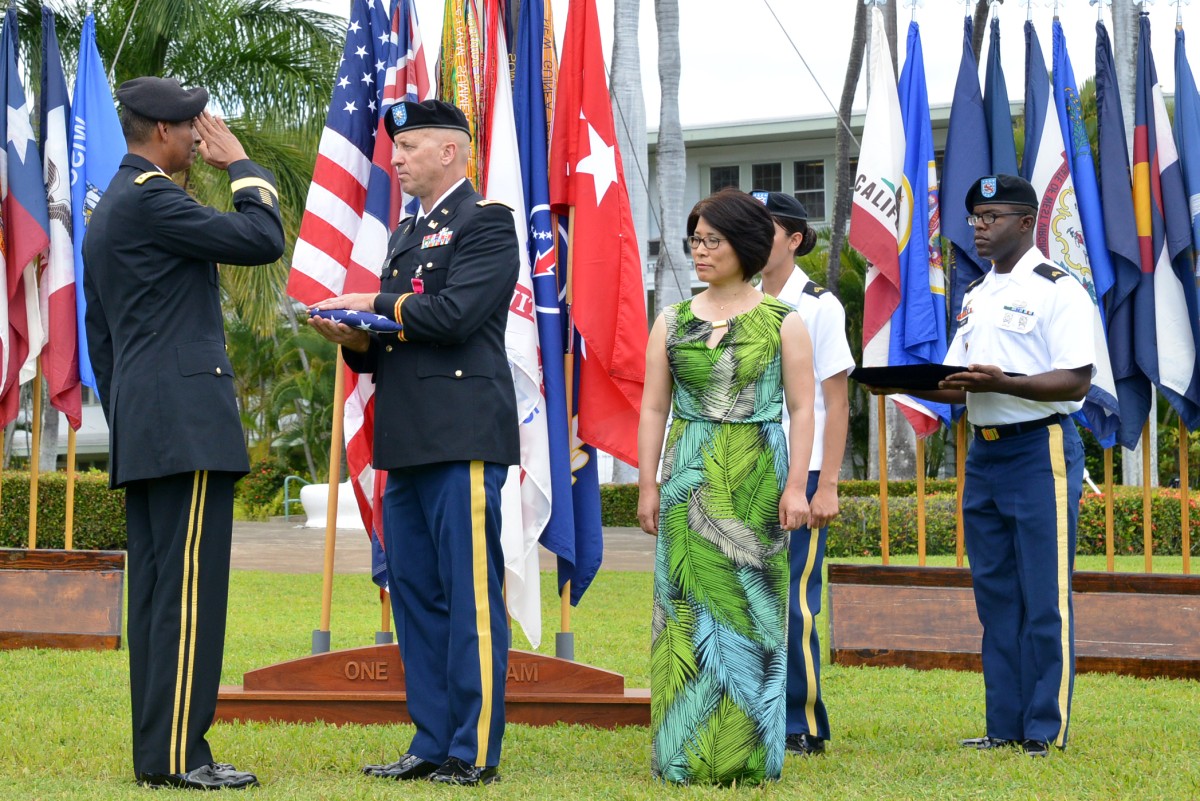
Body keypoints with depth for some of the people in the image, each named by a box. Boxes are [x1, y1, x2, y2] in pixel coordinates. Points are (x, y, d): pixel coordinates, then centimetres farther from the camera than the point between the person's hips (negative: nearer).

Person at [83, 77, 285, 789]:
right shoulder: (151, 199, -10)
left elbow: (100, 337, 24)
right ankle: (176, 755, -11)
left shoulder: (107, 212, 22)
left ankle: (159, 751, 10)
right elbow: (263, 240, -14)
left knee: (156, 590, 8)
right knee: (189, 587, -10)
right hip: (188, 422, -10)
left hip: (143, 431, 10)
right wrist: (241, 164, 0)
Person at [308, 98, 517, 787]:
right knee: (415, 595, 10)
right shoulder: (405, 235, 23)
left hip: (463, 439, -9)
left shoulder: (487, 222, -3)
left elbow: (455, 315, -17)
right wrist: (356, 338, 4)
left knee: (471, 597, -7)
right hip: (407, 445, 9)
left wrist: (377, 306, -5)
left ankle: (475, 753, -4)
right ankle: (433, 744, 16)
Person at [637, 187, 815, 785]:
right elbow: (654, 409, 8)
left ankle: (749, 754, 7)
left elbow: (802, 409, -1)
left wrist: (795, 485, -8)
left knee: (751, 609, -1)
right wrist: (647, 485, 2)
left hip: (755, 482, -2)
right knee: (689, 609, 1)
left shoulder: (782, 322, 2)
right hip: (690, 483, 2)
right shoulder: (672, 322, 9)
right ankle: (688, 753, 7)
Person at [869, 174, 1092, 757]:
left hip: (1042, 451, -8)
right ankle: (1004, 728, 14)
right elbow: (957, 385, 19)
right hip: (983, 454, 8)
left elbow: (1076, 381, -15)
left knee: (1044, 599, -5)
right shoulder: (975, 296, 18)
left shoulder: (1058, 289, -6)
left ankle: (1045, 730, -1)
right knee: (995, 595, 9)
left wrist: (1002, 382, -26)